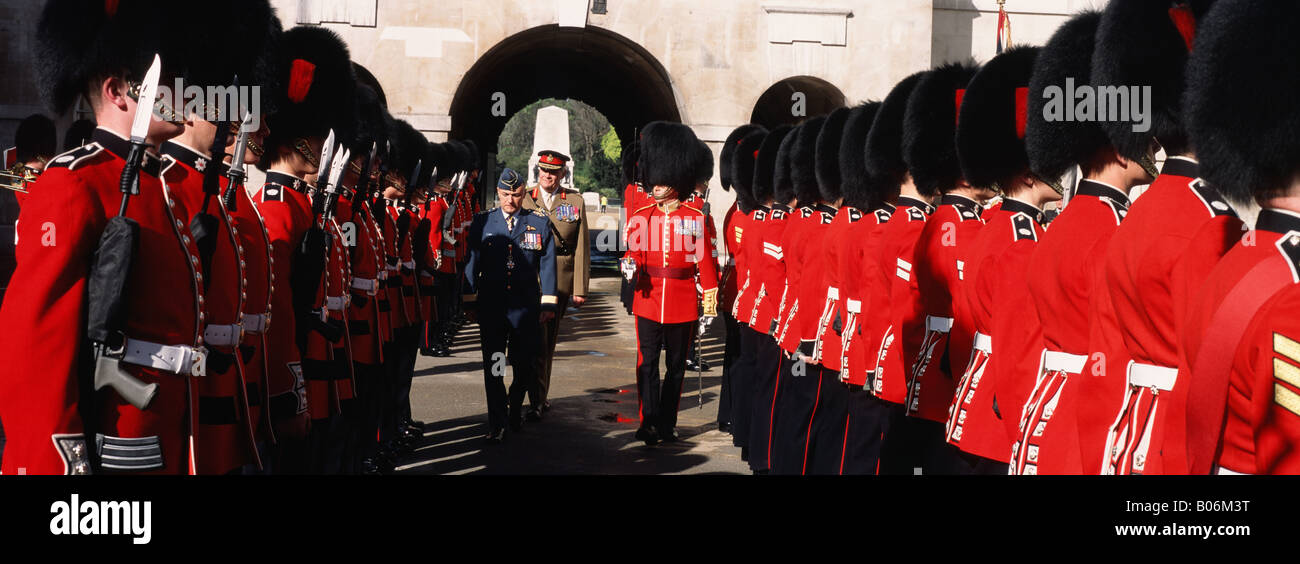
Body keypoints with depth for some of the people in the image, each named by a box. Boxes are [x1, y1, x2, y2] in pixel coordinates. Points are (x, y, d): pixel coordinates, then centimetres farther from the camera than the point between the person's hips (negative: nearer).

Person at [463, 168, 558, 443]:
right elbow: (472, 263, 6)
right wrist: (470, 301, 4)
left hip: (525, 308, 0)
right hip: (491, 308, 0)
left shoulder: (540, 222, 2)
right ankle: (497, 425, 10)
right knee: (493, 368, 2)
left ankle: (515, 408, 34)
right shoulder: (482, 222, 3)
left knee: (525, 366, 7)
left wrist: (548, 304, -2)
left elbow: (547, 264, 2)